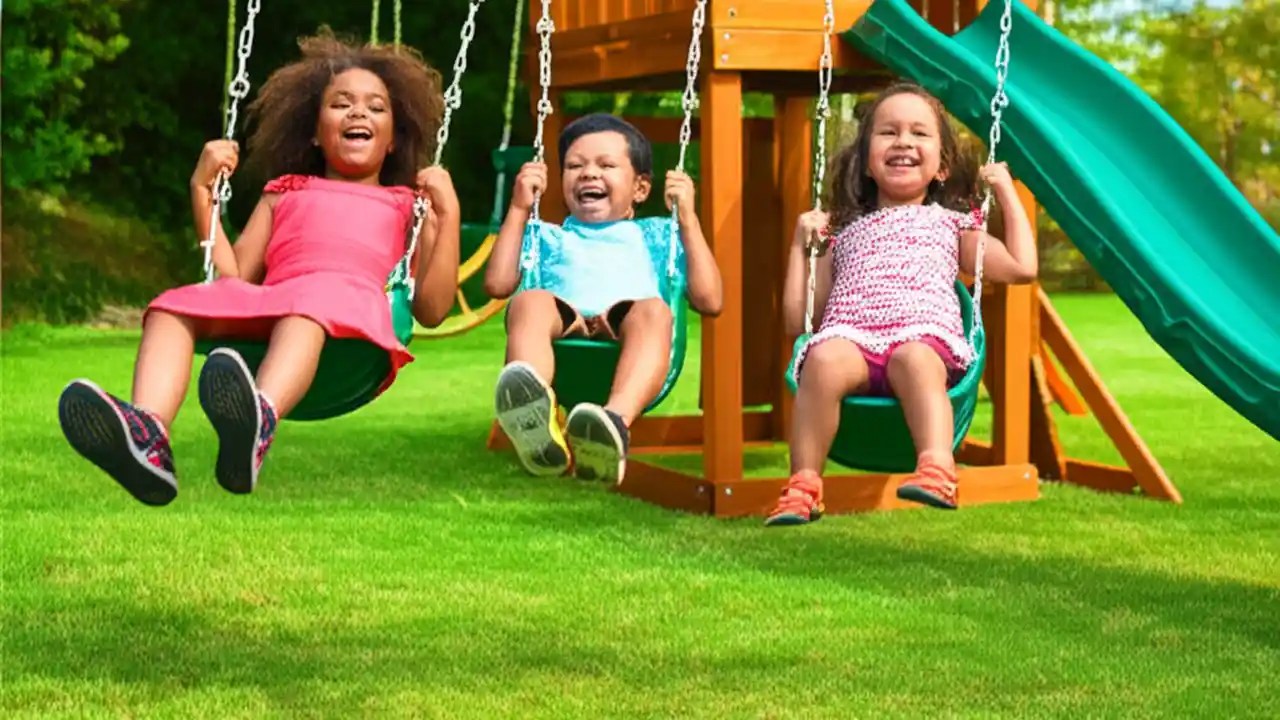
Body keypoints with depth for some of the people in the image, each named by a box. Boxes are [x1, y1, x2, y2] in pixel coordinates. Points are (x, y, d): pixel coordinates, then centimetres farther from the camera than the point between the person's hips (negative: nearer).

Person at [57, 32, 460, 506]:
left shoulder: (407, 205, 31)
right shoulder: (285, 193, 37)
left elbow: (432, 309, 16)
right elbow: (235, 278, 22)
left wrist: (448, 213, 11)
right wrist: (203, 190, 21)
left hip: (354, 306, -4)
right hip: (263, 309, 4)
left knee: (312, 301, -38)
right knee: (172, 307, -23)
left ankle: (259, 422, -69)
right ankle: (146, 436, -51)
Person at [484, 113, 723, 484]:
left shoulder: (655, 235, 34)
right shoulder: (547, 236, 38)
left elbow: (709, 300, 18)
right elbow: (498, 284, 19)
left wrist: (687, 217, 18)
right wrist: (519, 209, 21)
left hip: (627, 330, 0)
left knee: (654, 310, -34)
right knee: (530, 302, -31)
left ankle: (616, 422, -63)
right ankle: (537, 418, -63)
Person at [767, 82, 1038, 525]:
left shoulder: (951, 223, 31)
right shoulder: (845, 234, 33)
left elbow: (1021, 268, 18)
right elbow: (798, 320, 30)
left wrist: (1006, 191, 24)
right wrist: (801, 245, 27)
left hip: (925, 338, -1)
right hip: (849, 340, 1)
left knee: (914, 359, -39)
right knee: (824, 359, -36)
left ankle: (936, 468, -56)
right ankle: (803, 485, -38)